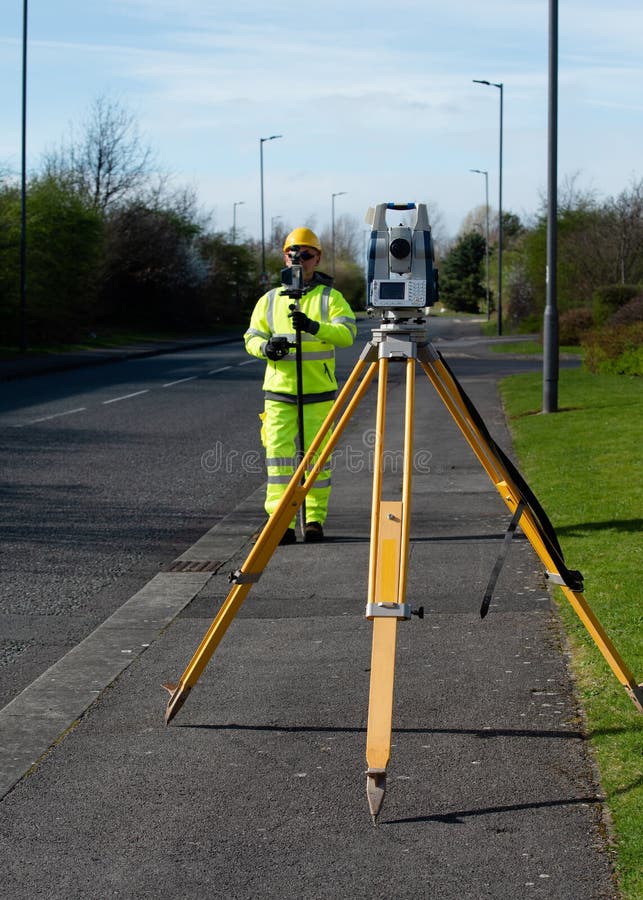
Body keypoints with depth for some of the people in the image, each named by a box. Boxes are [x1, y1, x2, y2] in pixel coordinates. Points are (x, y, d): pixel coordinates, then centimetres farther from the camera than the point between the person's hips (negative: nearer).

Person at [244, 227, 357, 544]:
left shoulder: (331, 297, 4)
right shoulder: (270, 300, 13)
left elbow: (346, 333, -11)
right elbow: (251, 337, 11)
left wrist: (314, 327, -28)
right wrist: (265, 346, -12)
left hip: (318, 393, -1)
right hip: (279, 392, 1)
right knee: (278, 454, -6)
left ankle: (315, 520, 11)